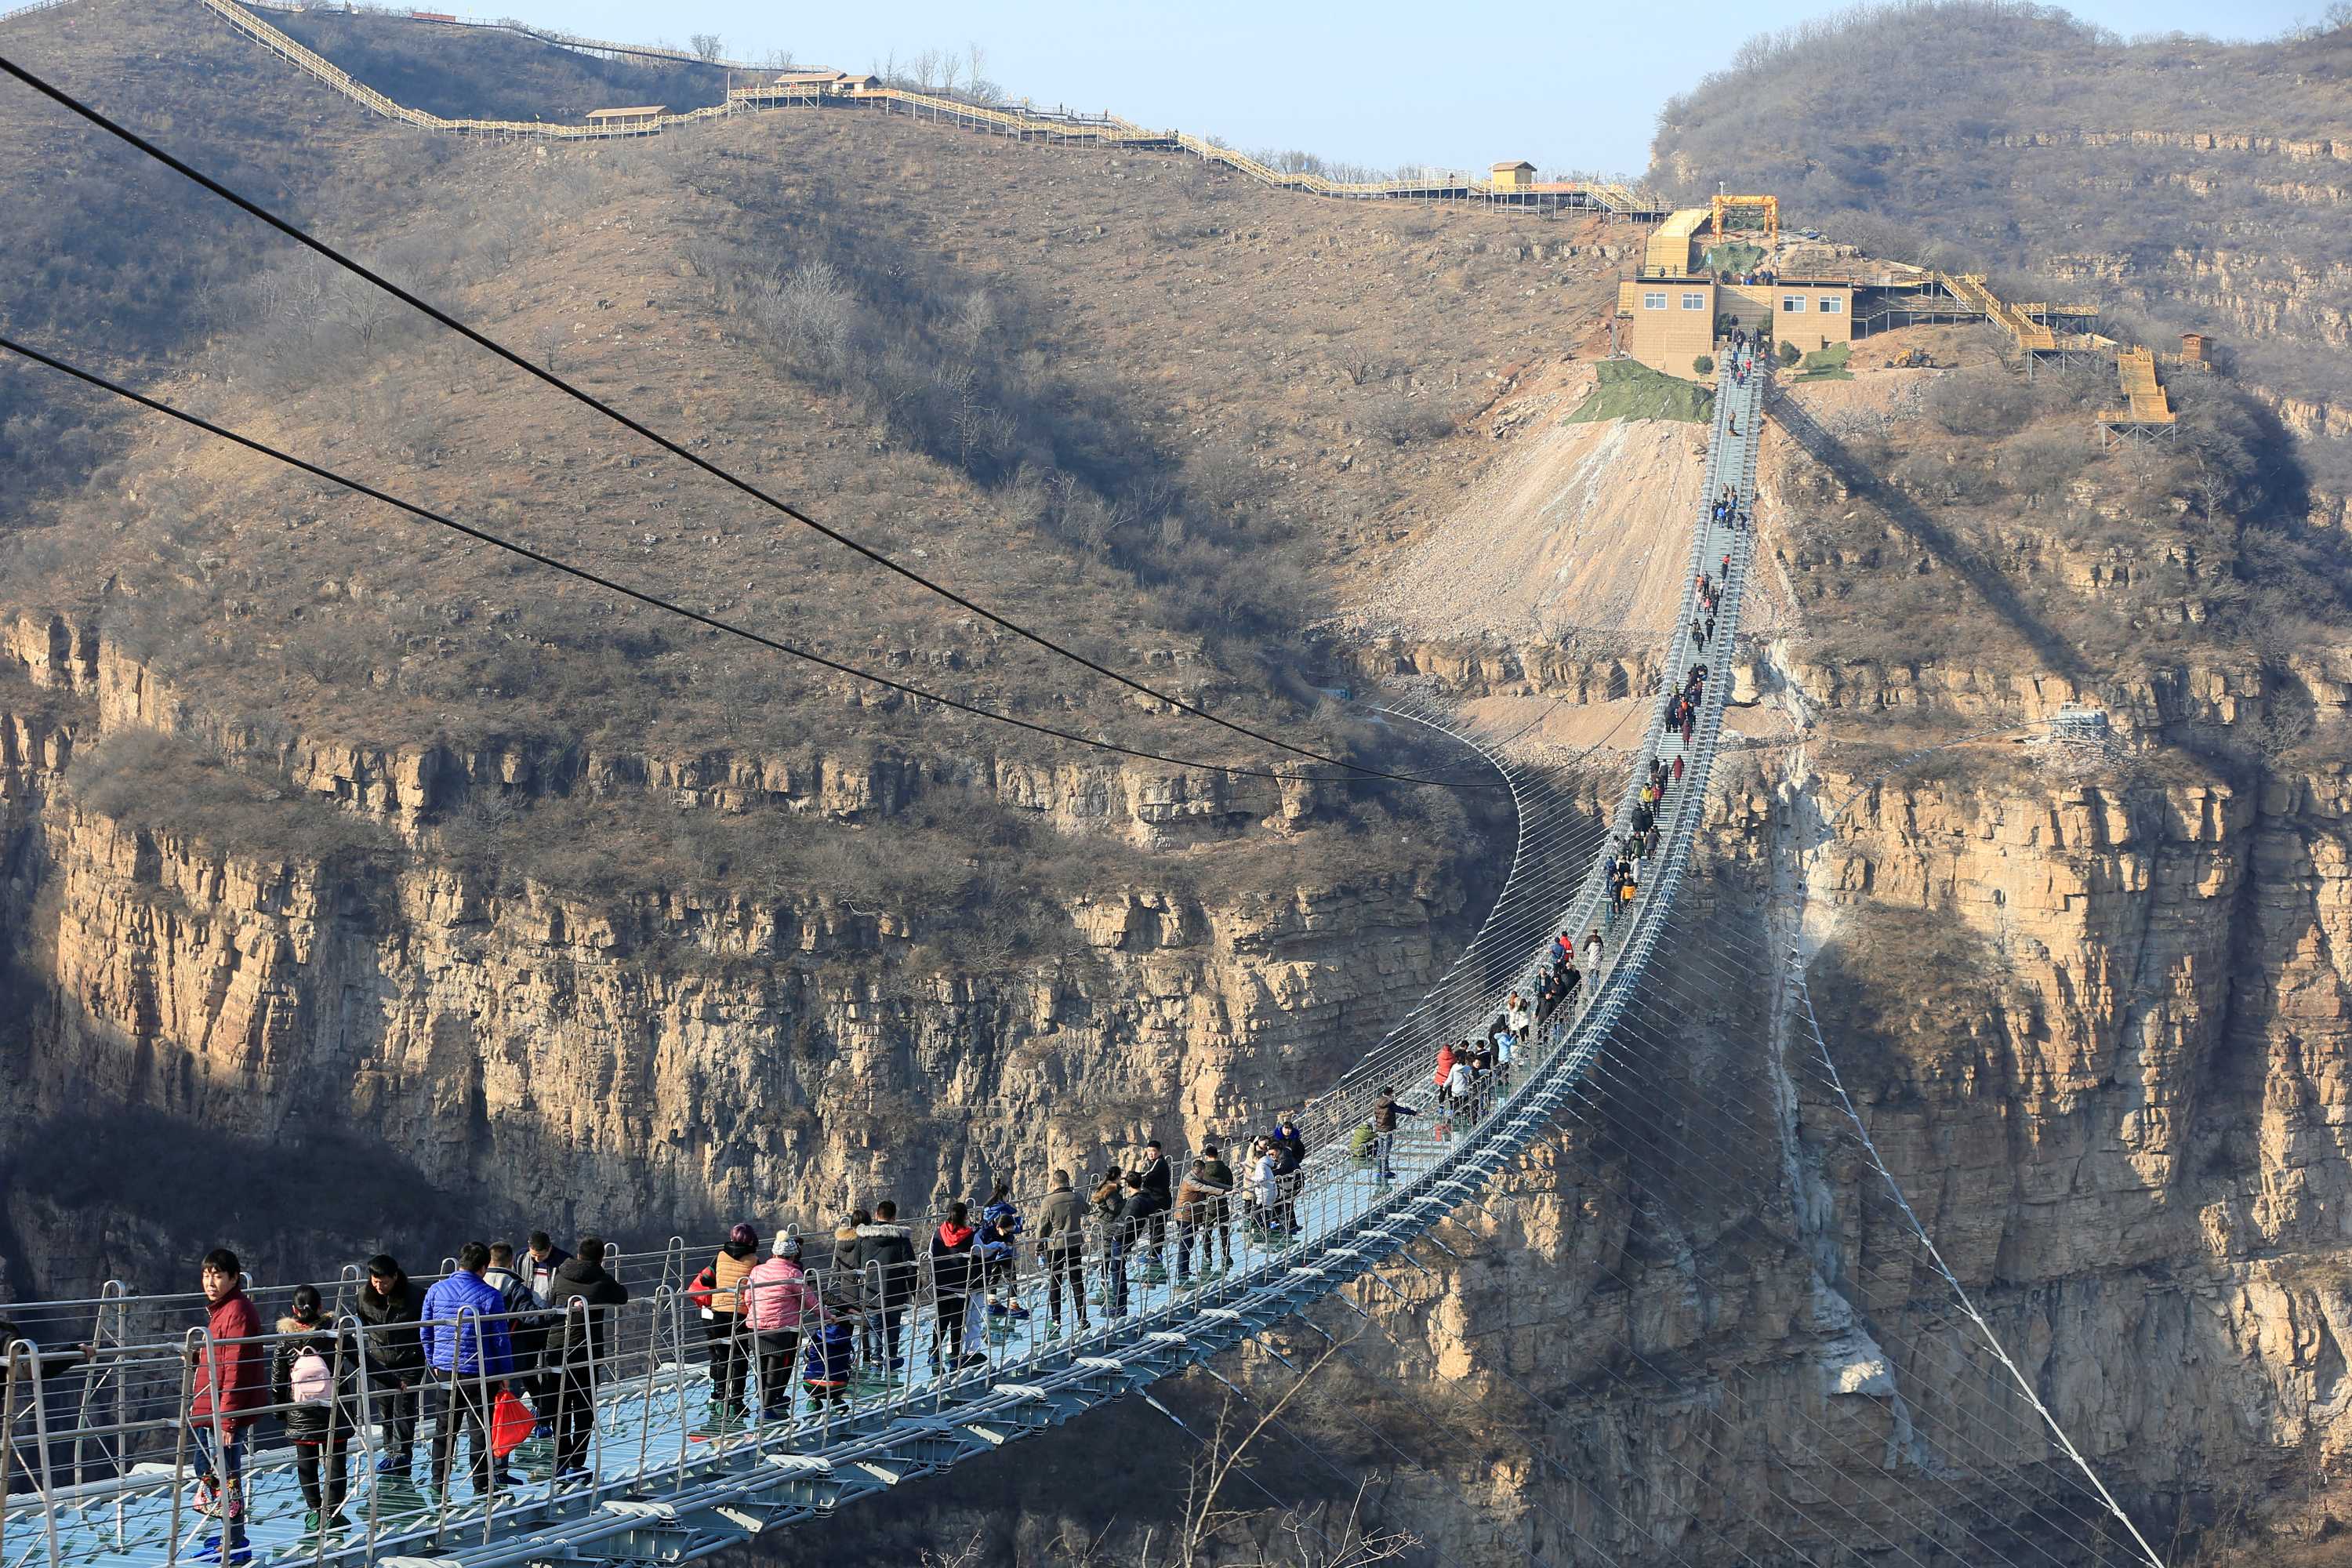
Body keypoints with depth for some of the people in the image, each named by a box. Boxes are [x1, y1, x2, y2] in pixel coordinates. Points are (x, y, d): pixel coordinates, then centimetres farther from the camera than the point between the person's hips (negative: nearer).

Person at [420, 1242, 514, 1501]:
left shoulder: (436, 1291, 0)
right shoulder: (489, 1296, -13)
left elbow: (426, 1332, 8)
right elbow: (500, 1338, -8)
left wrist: (433, 1362, 20)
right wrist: (505, 1372, 3)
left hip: (445, 1370, 4)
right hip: (480, 1372, -4)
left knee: (444, 1427, 14)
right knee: (480, 1429, 5)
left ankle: (439, 1484, 19)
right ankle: (482, 1486, 10)